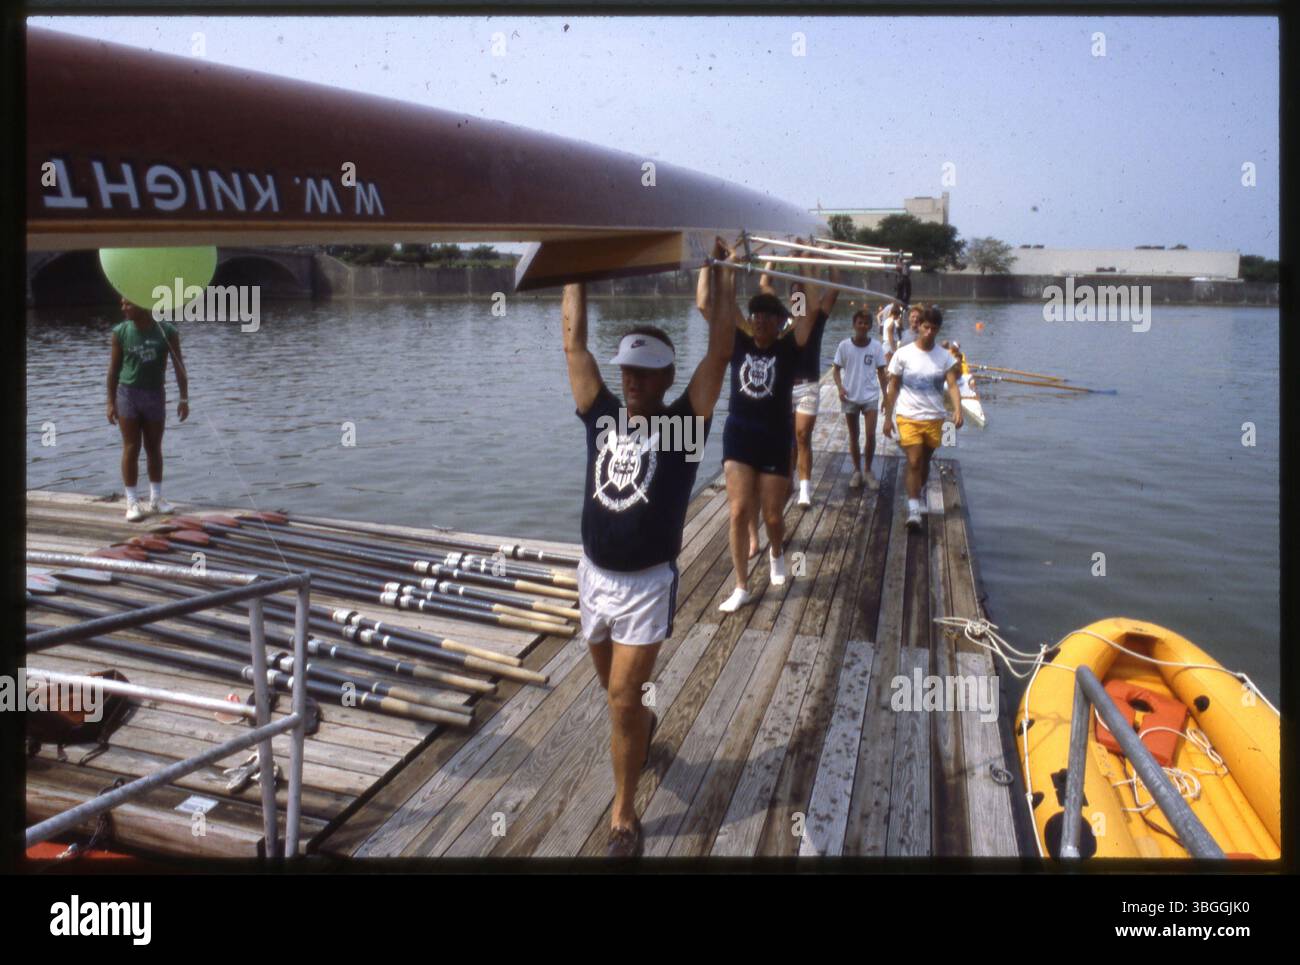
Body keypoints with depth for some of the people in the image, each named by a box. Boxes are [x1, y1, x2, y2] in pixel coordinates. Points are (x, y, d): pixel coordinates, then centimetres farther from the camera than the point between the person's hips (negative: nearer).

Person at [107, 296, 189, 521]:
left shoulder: (167, 331, -4)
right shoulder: (120, 332, -3)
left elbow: (179, 366, 0)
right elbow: (114, 369, 0)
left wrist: (184, 398, -4)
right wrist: (111, 402, -3)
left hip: (156, 394, 1)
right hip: (128, 393, -1)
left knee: (154, 448, 9)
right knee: (131, 449, 0)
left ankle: (156, 498, 20)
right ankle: (132, 502, 6)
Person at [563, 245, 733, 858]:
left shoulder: (683, 422, -7)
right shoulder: (601, 415, 1)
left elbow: (719, 353, -15)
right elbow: (573, 343, 1)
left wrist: (719, 272, -13)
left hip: (647, 584, -4)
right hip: (593, 576, 5)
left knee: (622, 699, -7)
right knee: (616, 692, 23)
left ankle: (624, 818, 8)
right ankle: (641, 726, 56)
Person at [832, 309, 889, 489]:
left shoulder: (876, 346, -5)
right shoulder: (844, 346, -6)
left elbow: (881, 372, 4)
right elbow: (836, 369, 0)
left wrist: (885, 395, 3)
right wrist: (840, 387, -16)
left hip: (870, 397, 0)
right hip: (850, 397, 1)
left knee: (871, 435, -8)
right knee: (853, 436, 10)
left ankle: (869, 470, 11)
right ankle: (857, 471, 24)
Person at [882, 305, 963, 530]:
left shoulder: (945, 356, 2)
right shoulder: (903, 354, -3)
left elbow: (952, 385, -7)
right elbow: (893, 388, 2)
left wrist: (957, 410, -25)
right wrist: (888, 417, -1)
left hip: (934, 418, 2)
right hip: (908, 417, -2)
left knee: (924, 463, 14)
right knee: (914, 463, -12)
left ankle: (916, 499, 34)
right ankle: (914, 511, -12)